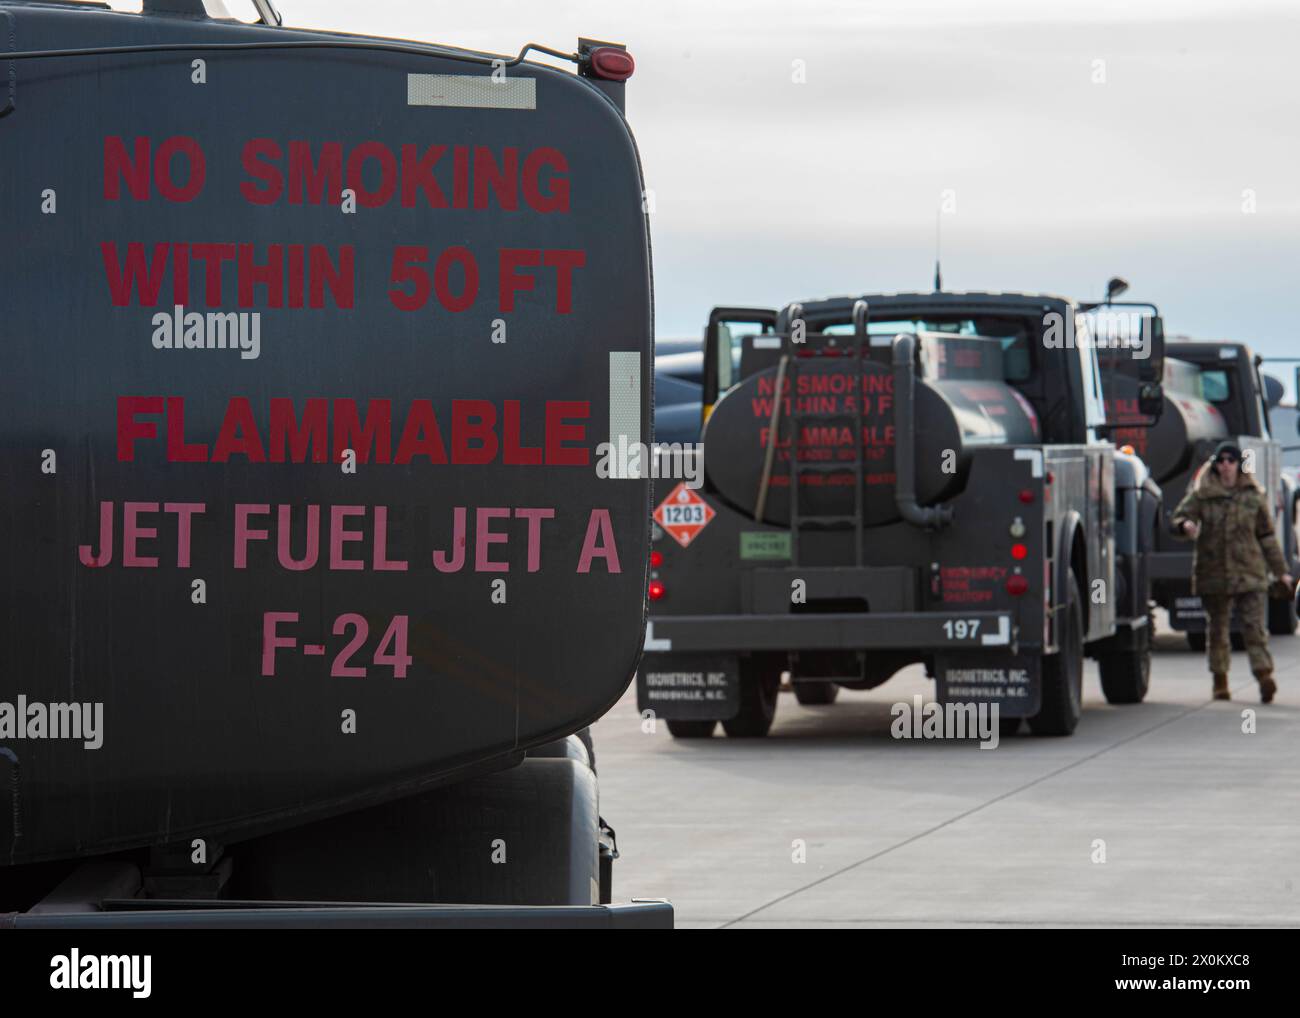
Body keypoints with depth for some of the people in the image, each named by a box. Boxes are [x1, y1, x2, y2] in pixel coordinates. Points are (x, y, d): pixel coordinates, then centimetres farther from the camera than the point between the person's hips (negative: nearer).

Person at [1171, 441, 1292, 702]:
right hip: (1212, 571, 1)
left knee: (1254, 626, -11)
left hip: (1249, 574, -1)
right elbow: (1177, 519, 0)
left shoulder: (1253, 495, 7)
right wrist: (1185, 526, -26)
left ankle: (1264, 675, -18)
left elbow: (1267, 536, 14)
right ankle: (1220, 680, 16)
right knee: (1217, 629, 7)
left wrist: (1281, 571, 14)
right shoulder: (1201, 494, 4)